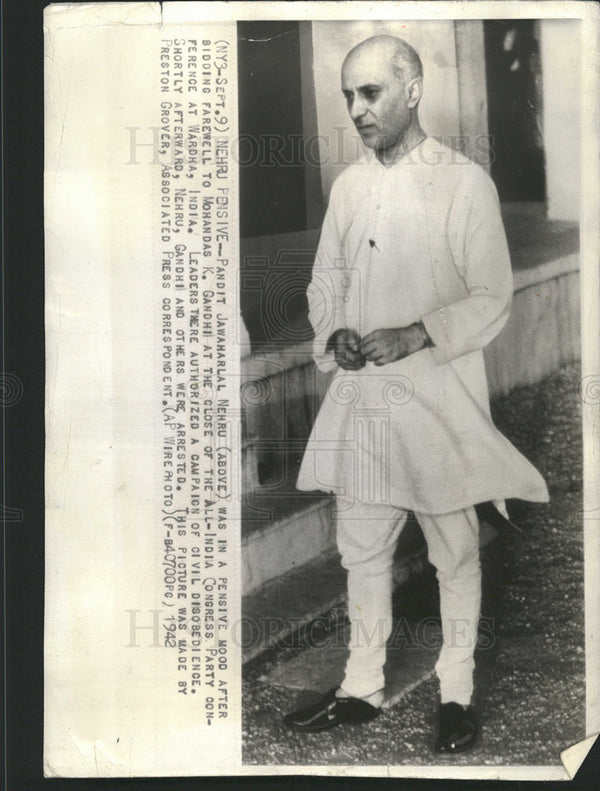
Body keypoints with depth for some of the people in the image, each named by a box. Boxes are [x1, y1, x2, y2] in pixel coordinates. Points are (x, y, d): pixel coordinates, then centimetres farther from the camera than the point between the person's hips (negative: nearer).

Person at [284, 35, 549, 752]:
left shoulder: (465, 183, -7)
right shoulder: (349, 184, 8)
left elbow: (492, 300, -7)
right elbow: (326, 278, 15)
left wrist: (417, 335, -20)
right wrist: (333, 333, -5)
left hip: (439, 397, -4)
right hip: (359, 396, 5)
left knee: (454, 551, 9)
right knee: (362, 550, 12)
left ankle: (456, 691, 27)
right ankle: (362, 687, 29)